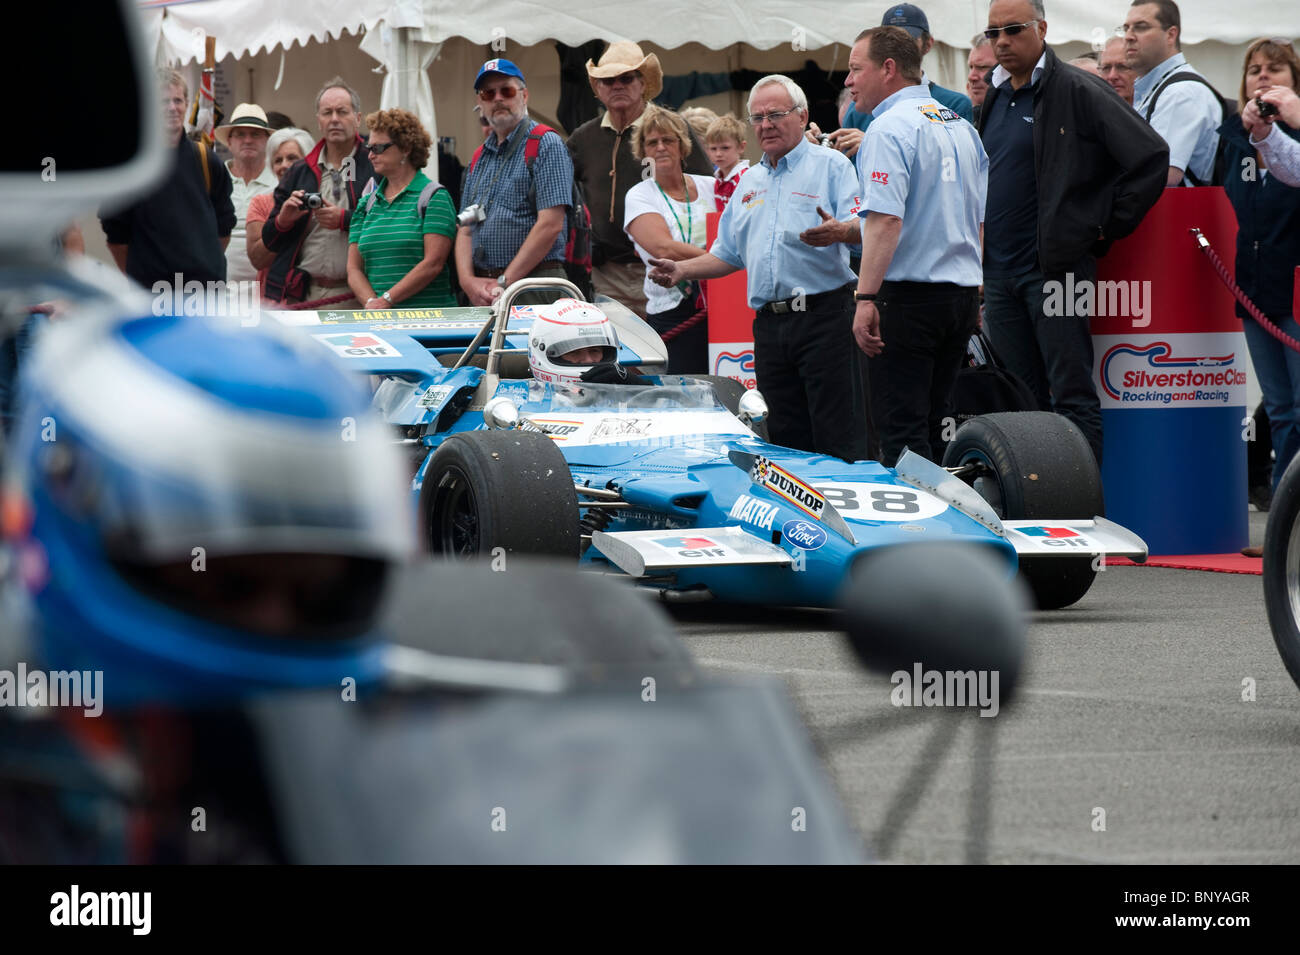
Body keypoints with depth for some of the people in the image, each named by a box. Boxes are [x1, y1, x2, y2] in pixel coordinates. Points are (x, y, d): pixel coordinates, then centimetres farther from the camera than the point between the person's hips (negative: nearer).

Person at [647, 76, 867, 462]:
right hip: (769, 324, 6)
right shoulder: (750, 181, 23)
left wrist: (840, 231, -33)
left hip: (824, 316, -6)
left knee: (838, 441, -10)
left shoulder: (831, 165, 3)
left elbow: (863, 226, -11)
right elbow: (728, 254, 27)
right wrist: (682, 269, 12)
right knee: (785, 443, 5)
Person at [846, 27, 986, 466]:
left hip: (906, 297, -8)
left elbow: (885, 218, -22)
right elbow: (983, 219, 18)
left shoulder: (889, 128, -11)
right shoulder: (962, 127, 15)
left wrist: (866, 297, -23)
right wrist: (976, 297, 22)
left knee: (901, 433, -7)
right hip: (962, 294, 8)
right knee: (933, 427, 12)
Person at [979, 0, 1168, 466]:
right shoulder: (994, 99, 15)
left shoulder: (1079, 92, -8)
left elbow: (1151, 156, -13)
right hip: (998, 273, 7)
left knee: (1072, 396, -7)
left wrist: (1105, 230, -9)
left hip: (1055, 268, -7)